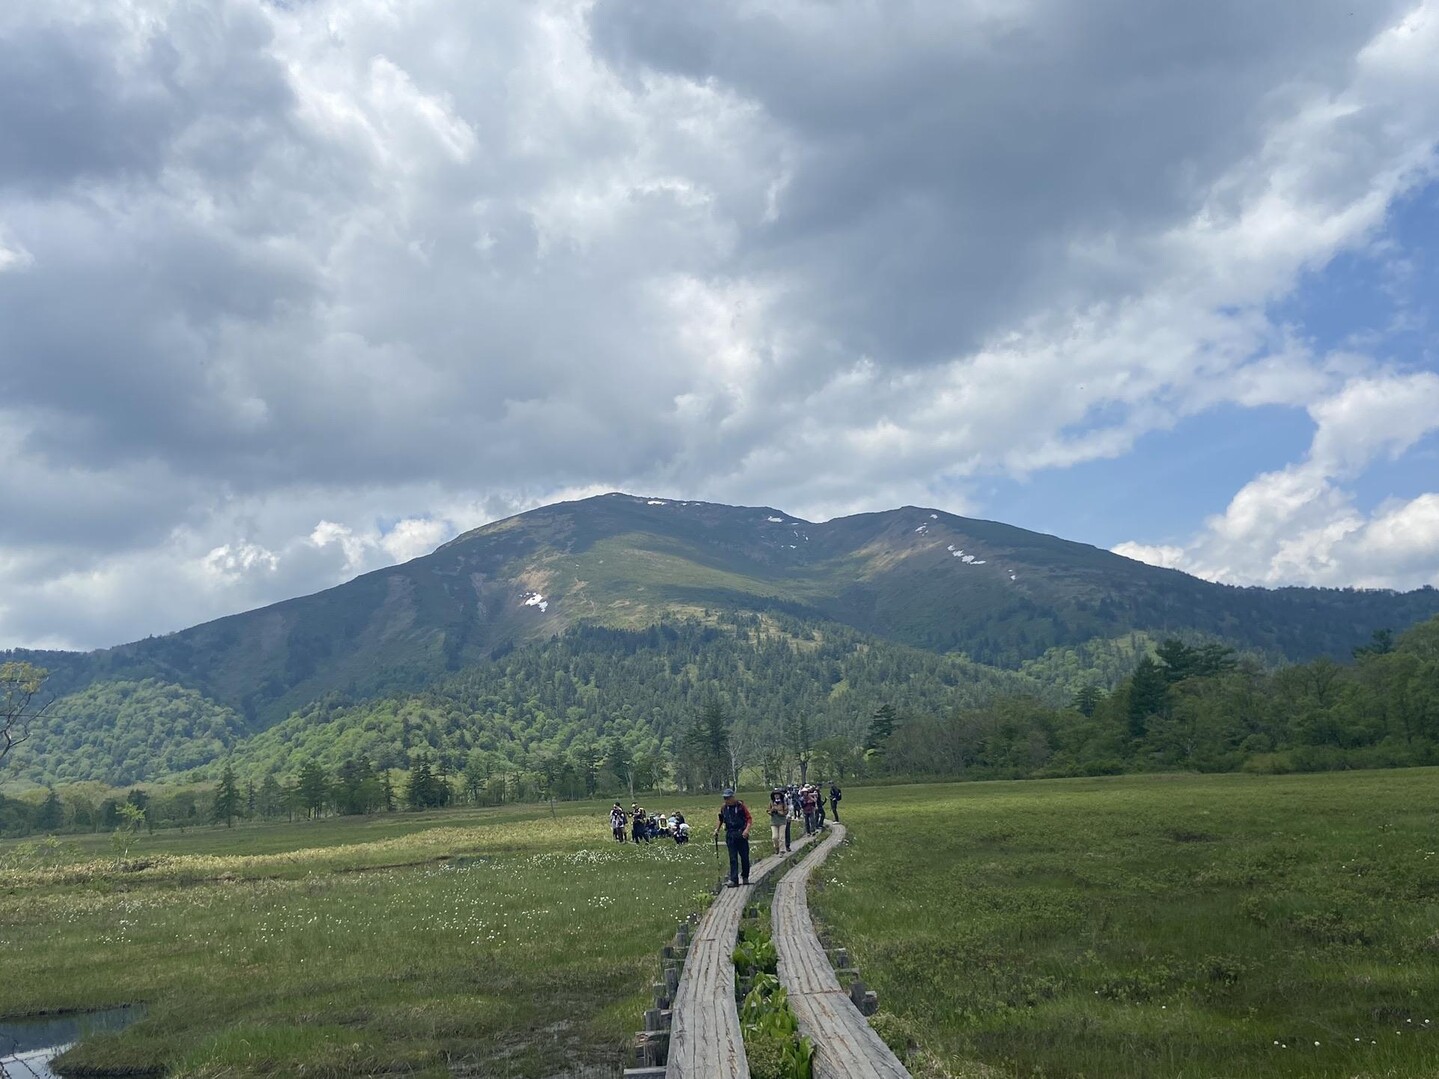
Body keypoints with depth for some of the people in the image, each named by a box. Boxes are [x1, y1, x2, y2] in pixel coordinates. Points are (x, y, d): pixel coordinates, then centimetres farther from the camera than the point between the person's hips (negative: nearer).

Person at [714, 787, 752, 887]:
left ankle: (745, 877, 23)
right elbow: (721, 820, 20)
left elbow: (749, 818, -6)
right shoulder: (723, 808, 6)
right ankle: (734, 880, -2)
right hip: (730, 835, 3)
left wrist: (747, 829, -20)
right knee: (733, 859, -1)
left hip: (741, 834, -3)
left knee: (744, 857, 6)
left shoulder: (741, 806, -7)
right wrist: (717, 830, 9)